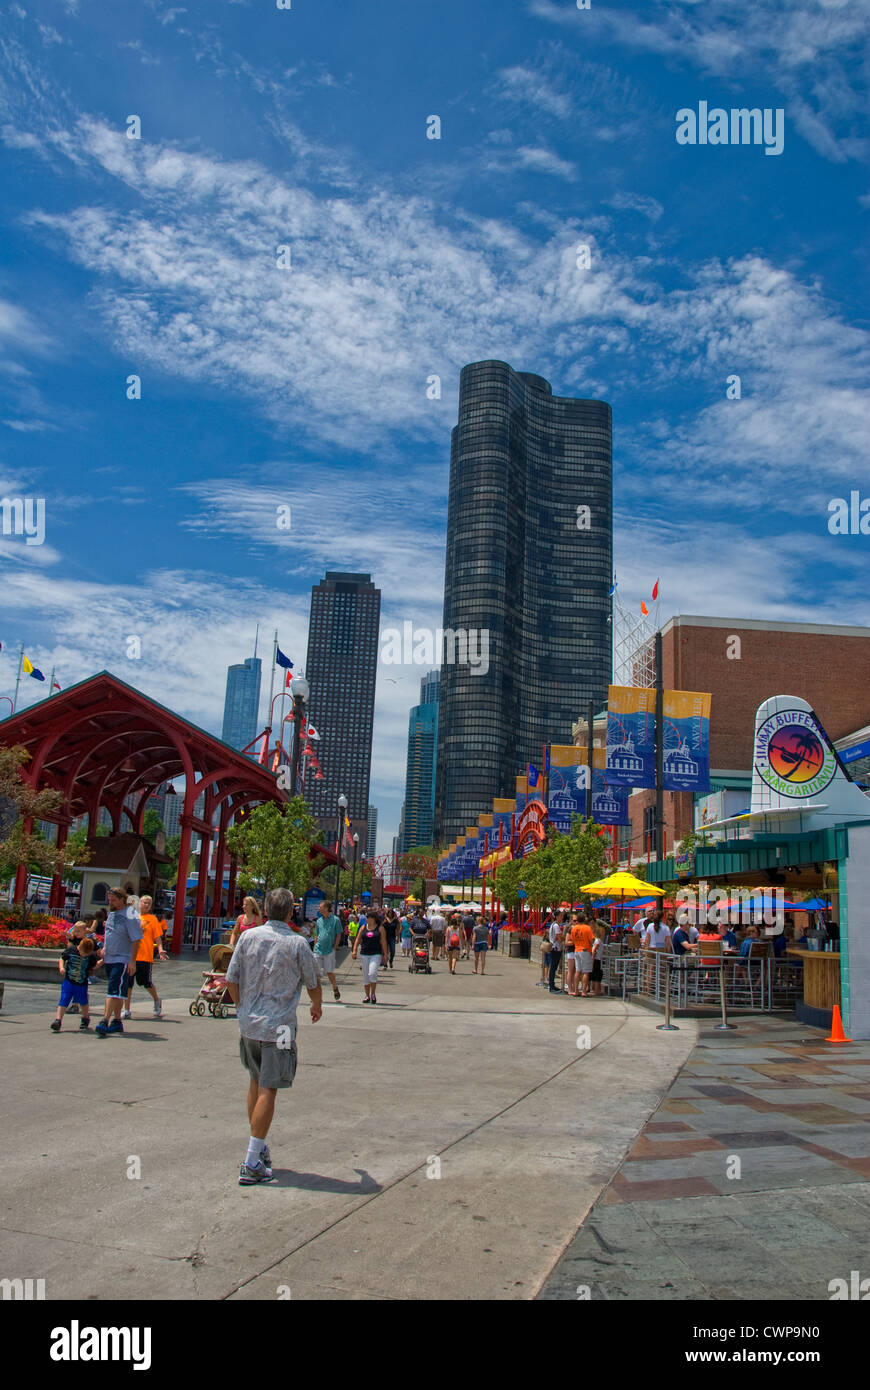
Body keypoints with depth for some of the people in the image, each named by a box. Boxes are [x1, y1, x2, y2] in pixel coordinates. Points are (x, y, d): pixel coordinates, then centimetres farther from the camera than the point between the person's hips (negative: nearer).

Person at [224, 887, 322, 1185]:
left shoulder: (248, 936, 0)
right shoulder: (297, 943, -9)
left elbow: (231, 981, 3)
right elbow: (313, 984, 3)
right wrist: (317, 1006, 24)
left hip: (248, 1024, 5)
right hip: (278, 1027, -4)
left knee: (256, 1083, 19)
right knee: (267, 1090, -1)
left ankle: (259, 1147, 30)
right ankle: (252, 1164, -2)